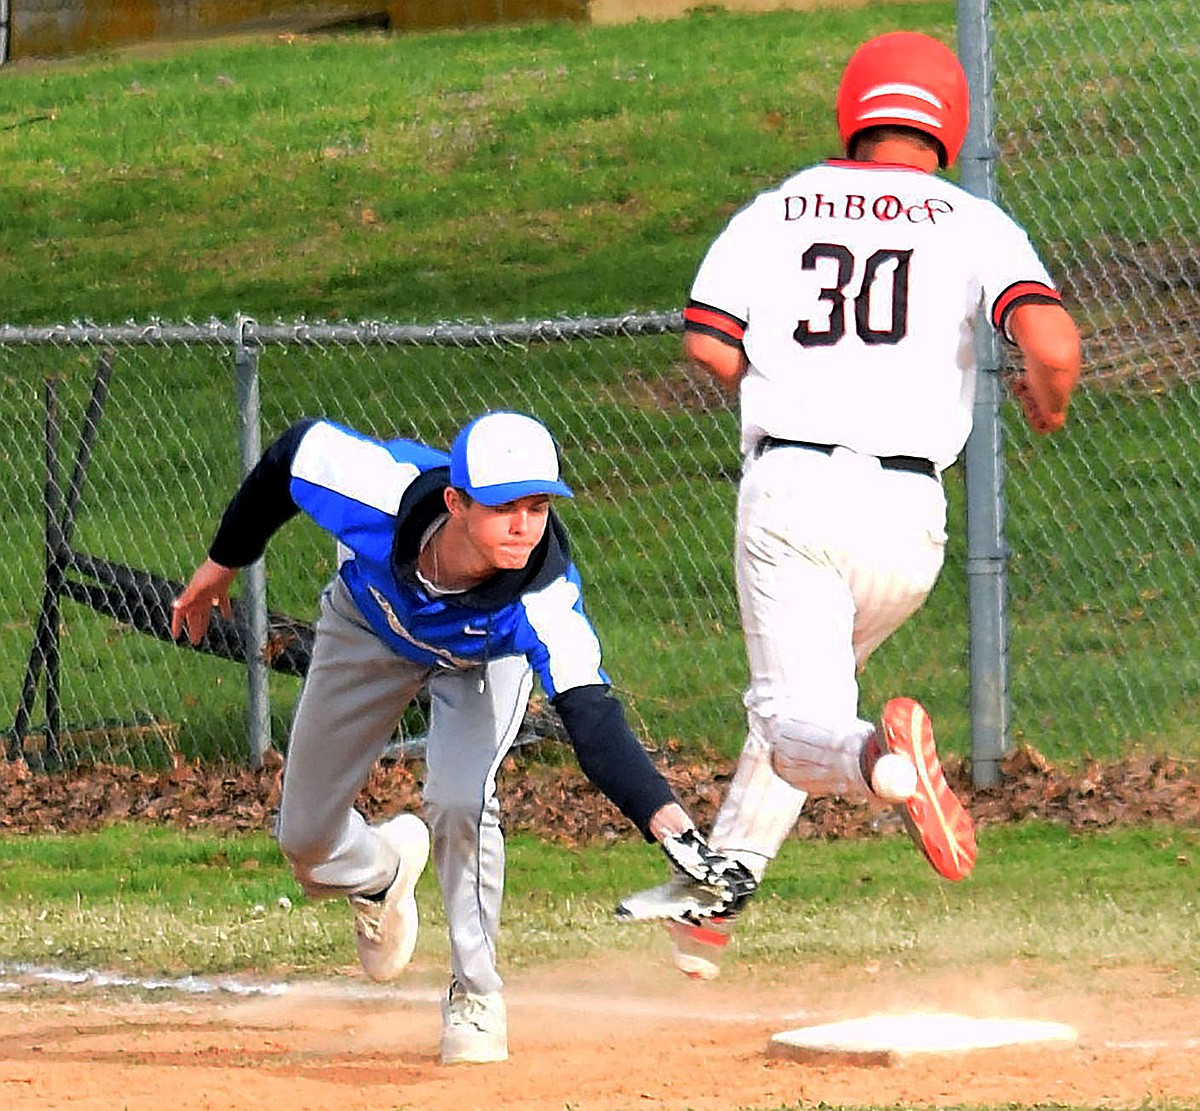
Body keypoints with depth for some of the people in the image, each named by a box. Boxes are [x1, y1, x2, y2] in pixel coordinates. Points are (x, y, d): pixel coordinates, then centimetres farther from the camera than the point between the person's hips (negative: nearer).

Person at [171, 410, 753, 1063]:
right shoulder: (380, 489, -43)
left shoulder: (545, 599, -44)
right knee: (305, 837, 7)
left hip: (485, 655, -2)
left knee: (459, 800, -28)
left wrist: (669, 823, -69)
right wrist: (222, 563, -6)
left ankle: (475, 993, -3)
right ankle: (381, 873, 46)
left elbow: (592, 720, -52)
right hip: (369, 626, 2)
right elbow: (295, 451, -21)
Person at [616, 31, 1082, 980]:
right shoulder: (971, 224, 5)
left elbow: (707, 341, 2)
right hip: (905, 510, 1)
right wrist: (1048, 402, 12)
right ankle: (712, 898, 25)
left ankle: (880, 758, -41)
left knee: (798, 721, -5)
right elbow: (1053, 342, -11)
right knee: (814, 687, 25)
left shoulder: (778, 211, 10)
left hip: (787, 485, -1)